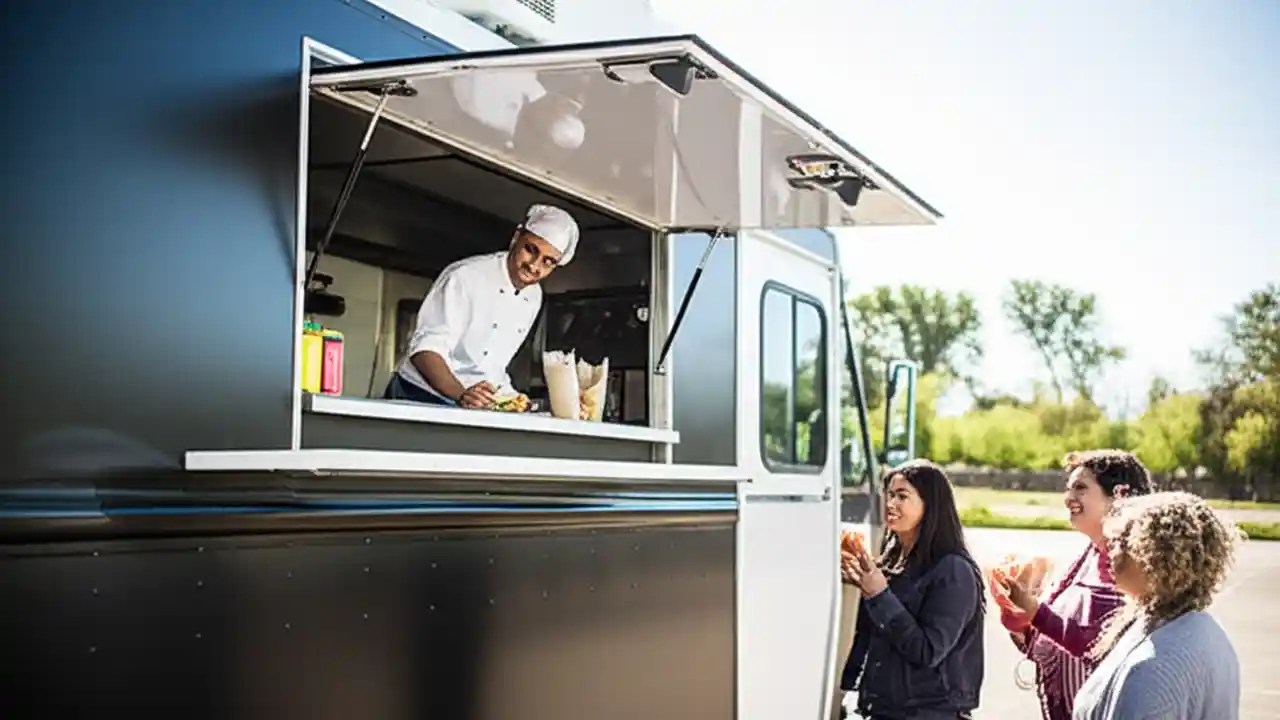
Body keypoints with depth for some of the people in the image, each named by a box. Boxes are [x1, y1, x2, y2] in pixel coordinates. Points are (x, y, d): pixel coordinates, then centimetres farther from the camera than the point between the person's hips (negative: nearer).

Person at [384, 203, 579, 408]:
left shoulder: (534, 297, 7)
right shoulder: (465, 276, -14)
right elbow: (425, 347, -22)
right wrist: (461, 395, -34)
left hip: (477, 406, 6)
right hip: (420, 397, -6)